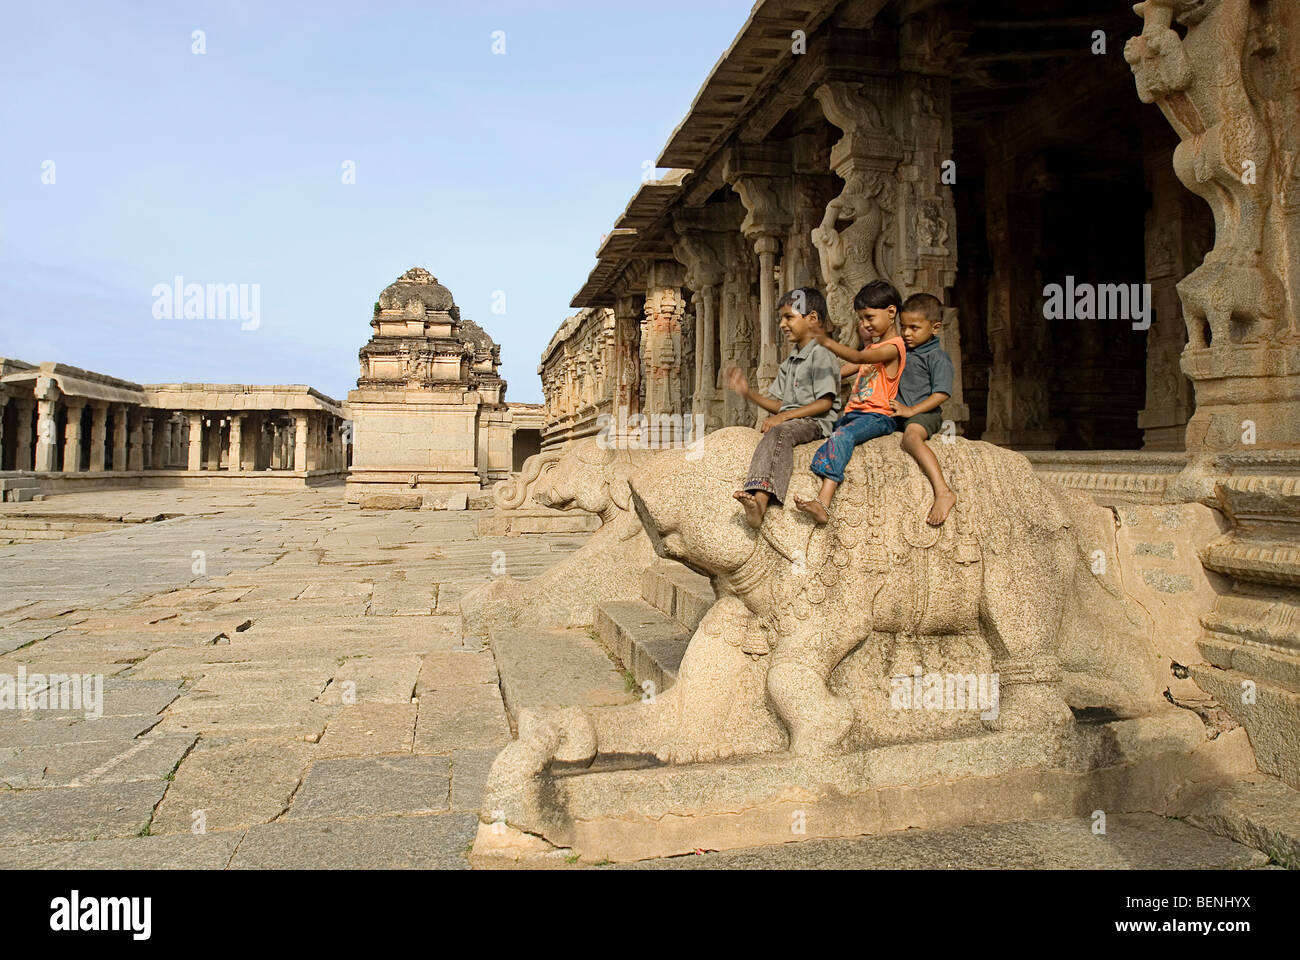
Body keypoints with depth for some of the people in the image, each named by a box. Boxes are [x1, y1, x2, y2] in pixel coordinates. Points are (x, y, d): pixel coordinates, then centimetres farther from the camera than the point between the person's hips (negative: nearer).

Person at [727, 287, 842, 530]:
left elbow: (825, 403, -10)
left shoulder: (821, 354, 0)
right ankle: (760, 500, -47)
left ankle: (760, 496, -54)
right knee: (776, 434, -24)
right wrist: (748, 393, 10)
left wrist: (784, 416, -16)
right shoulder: (789, 363, 26)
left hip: (815, 422, -8)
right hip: (789, 421, 8)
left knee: (780, 432, -35)